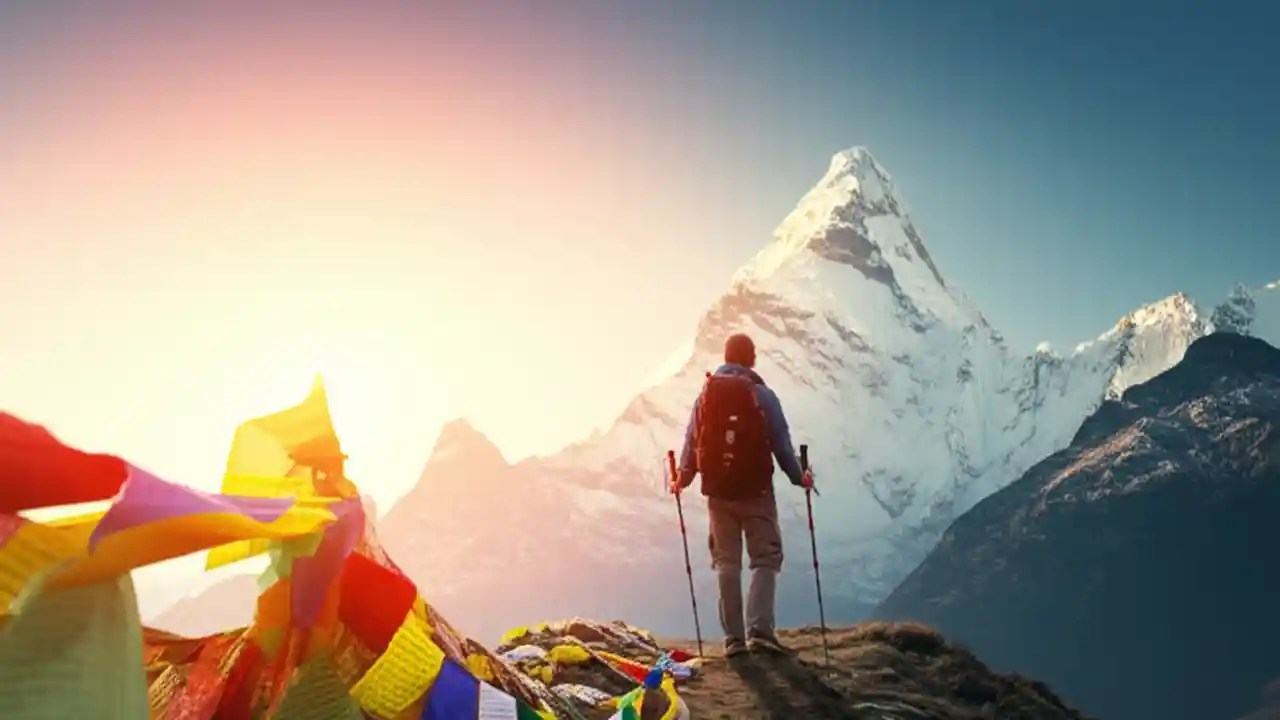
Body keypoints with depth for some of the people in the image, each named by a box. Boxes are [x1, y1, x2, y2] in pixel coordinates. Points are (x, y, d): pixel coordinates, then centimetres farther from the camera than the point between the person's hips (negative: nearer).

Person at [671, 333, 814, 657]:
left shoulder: (705, 395, 3)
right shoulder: (762, 395, -6)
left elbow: (692, 442, 4)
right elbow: (781, 444, -6)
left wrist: (682, 479, 17)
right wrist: (798, 477, 6)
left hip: (718, 491, 3)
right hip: (756, 490, -3)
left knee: (726, 562, 10)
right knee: (765, 559, 4)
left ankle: (733, 637, 9)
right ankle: (760, 630, -11)